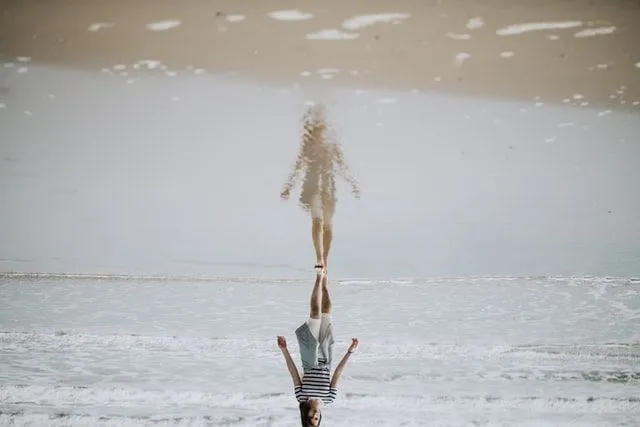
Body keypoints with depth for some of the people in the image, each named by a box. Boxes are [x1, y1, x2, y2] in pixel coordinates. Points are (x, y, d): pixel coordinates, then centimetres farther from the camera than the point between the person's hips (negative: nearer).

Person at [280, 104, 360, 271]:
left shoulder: (331, 141, 5)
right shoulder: (308, 142, 5)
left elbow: (342, 165, 10)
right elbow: (298, 166, 11)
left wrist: (353, 184, 8)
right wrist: (288, 186, 10)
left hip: (328, 185, 2)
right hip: (312, 184, -1)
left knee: (328, 224, 5)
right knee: (317, 219, -20)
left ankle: (325, 259, 17)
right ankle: (319, 258, -25)